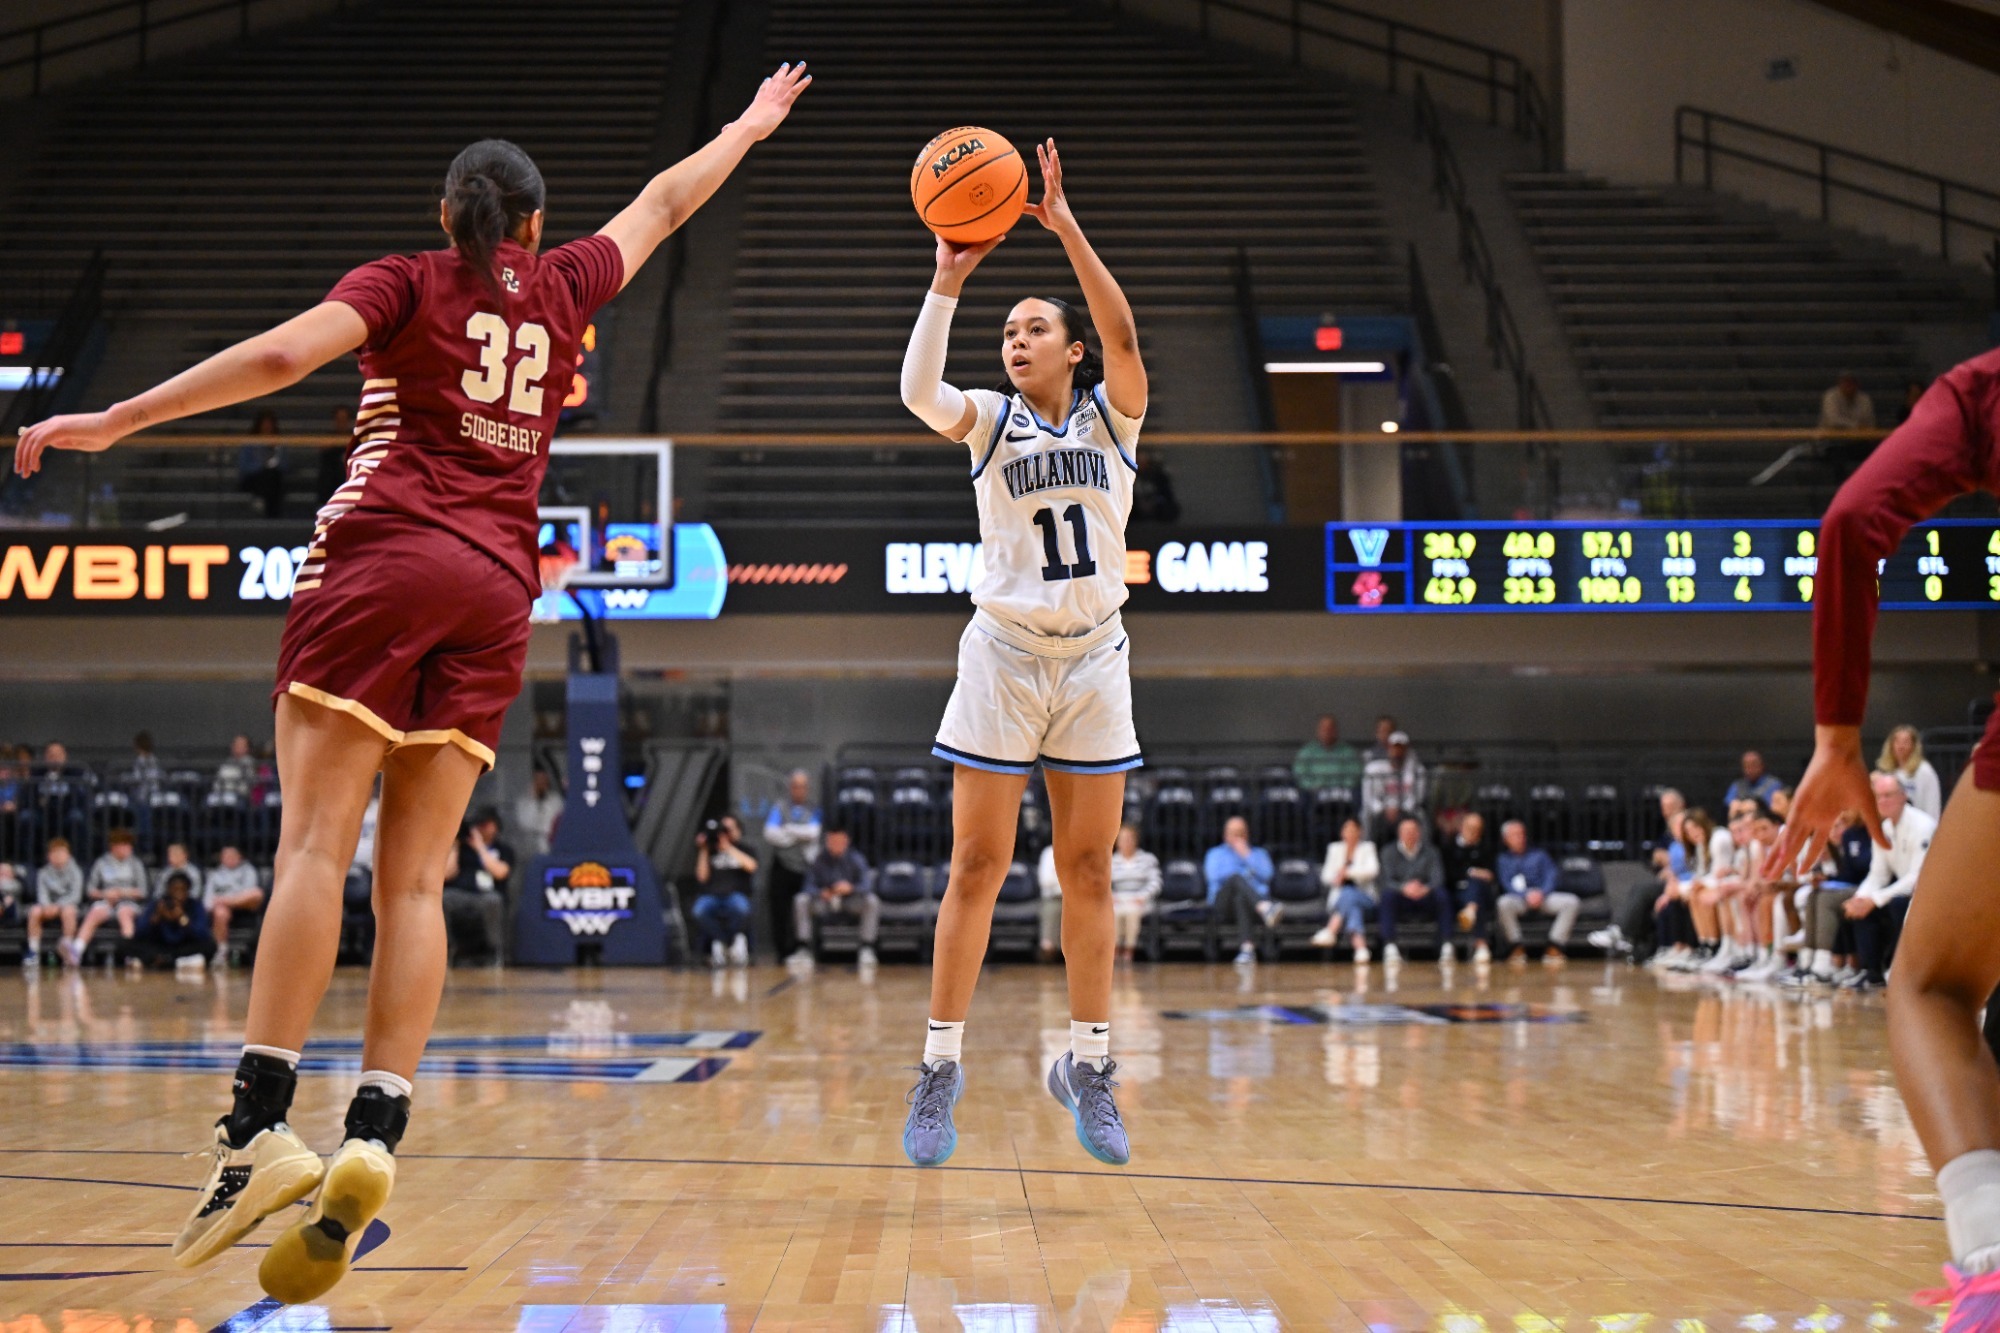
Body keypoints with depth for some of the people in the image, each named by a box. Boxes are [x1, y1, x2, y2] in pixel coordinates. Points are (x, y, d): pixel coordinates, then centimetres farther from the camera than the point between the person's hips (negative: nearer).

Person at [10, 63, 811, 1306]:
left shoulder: (407, 282, 8)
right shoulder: (564, 288, 18)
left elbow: (283, 353, -8)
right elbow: (664, 201, 35)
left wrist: (113, 420, -7)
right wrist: (749, 127, 51)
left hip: (383, 561, -3)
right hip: (497, 589, 3)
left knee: (315, 844, -12)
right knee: (414, 878, 0)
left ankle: (261, 1122, -24)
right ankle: (375, 1134, -14)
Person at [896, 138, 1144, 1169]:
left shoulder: (1112, 417, 5)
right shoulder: (990, 421, 4)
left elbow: (1122, 331, -15)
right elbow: (919, 391, -18)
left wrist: (1066, 228, -23)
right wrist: (947, 284, -27)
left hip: (1093, 659, 1)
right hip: (1004, 652, -1)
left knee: (1088, 871, 5)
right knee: (977, 865, -3)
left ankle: (1088, 1067, 13)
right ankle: (939, 1069, 1)